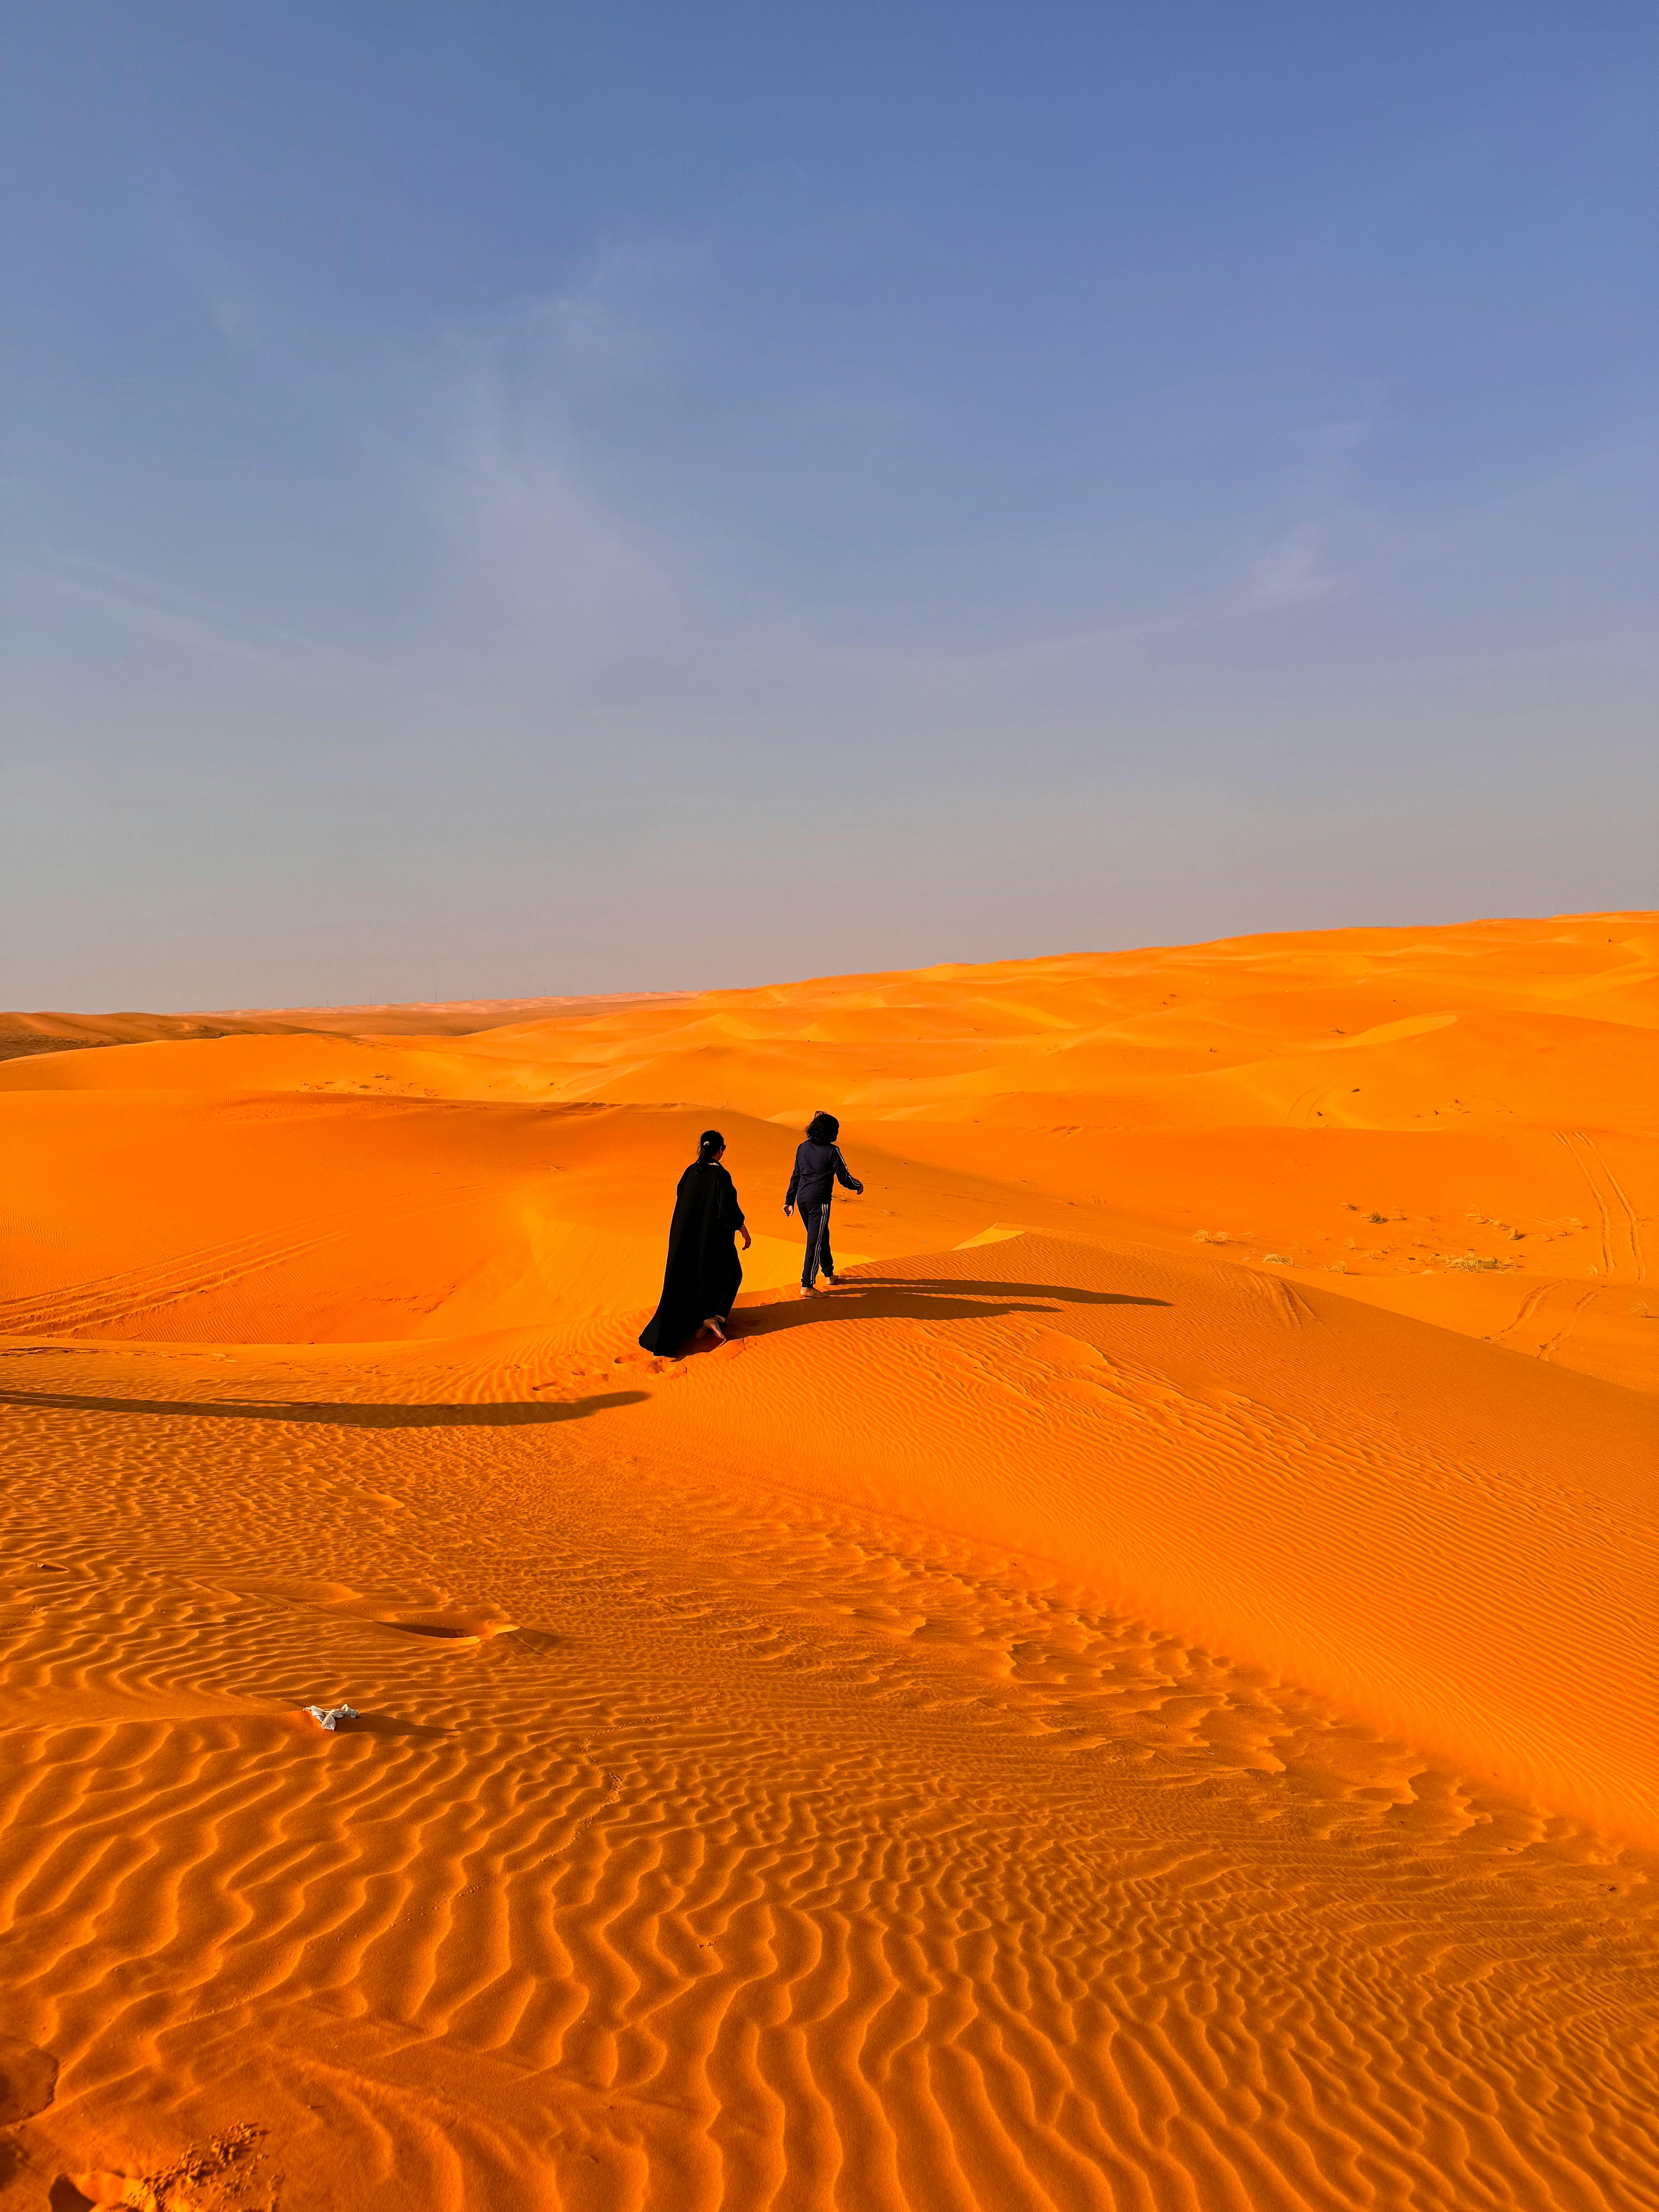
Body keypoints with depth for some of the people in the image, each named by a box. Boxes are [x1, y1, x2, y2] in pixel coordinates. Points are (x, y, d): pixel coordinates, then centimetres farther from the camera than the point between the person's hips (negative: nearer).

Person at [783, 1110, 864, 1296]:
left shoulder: (803, 1148, 8)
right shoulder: (832, 1151, -10)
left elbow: (796, 1176, 13)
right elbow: (844, 1178, -5)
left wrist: (790, 1201, 18)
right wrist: (858, 1186, 14)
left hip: (802, 1199, 7)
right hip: (819, 1201, -7)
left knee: (821, 1236, 23)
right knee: (815, 1242, -3)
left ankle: (830, 1274, 39)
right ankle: (807, 1286, -7)